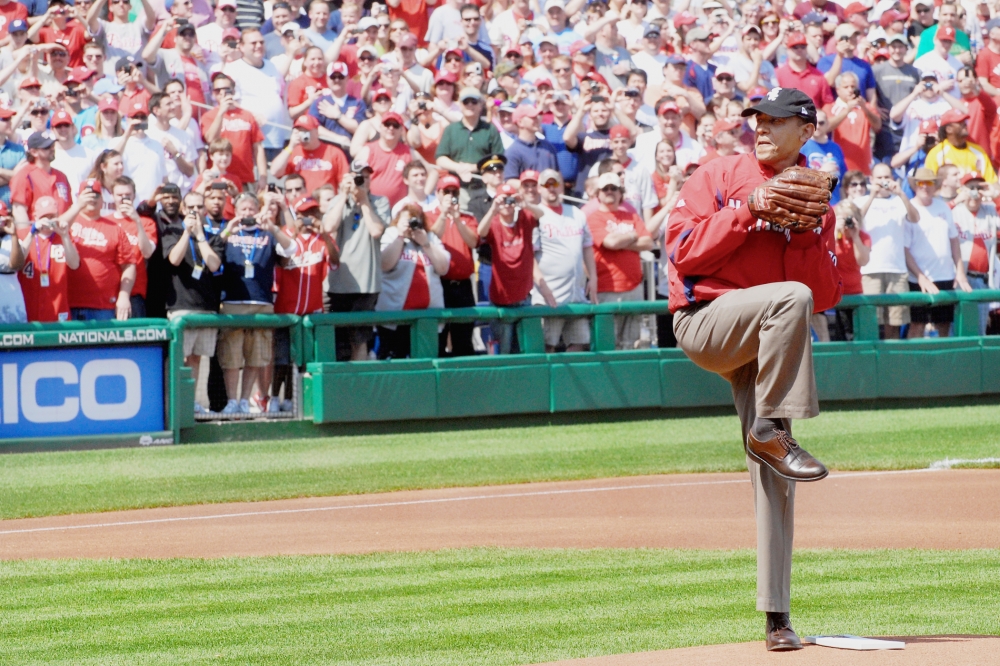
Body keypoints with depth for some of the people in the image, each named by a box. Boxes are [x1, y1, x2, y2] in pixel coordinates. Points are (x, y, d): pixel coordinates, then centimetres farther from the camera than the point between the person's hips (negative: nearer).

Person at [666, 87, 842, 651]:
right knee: (789, 298, -35)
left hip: (766, 345, 4)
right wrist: (749, 212, -14)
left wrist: (807, 235, -8)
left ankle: (777, 616, -2)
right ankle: (770, 430, -29)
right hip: (704, 319, -4)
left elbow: (826, 296, 5)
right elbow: (684, 250, -8)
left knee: (775, 477, -4)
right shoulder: (720, 178, 4)